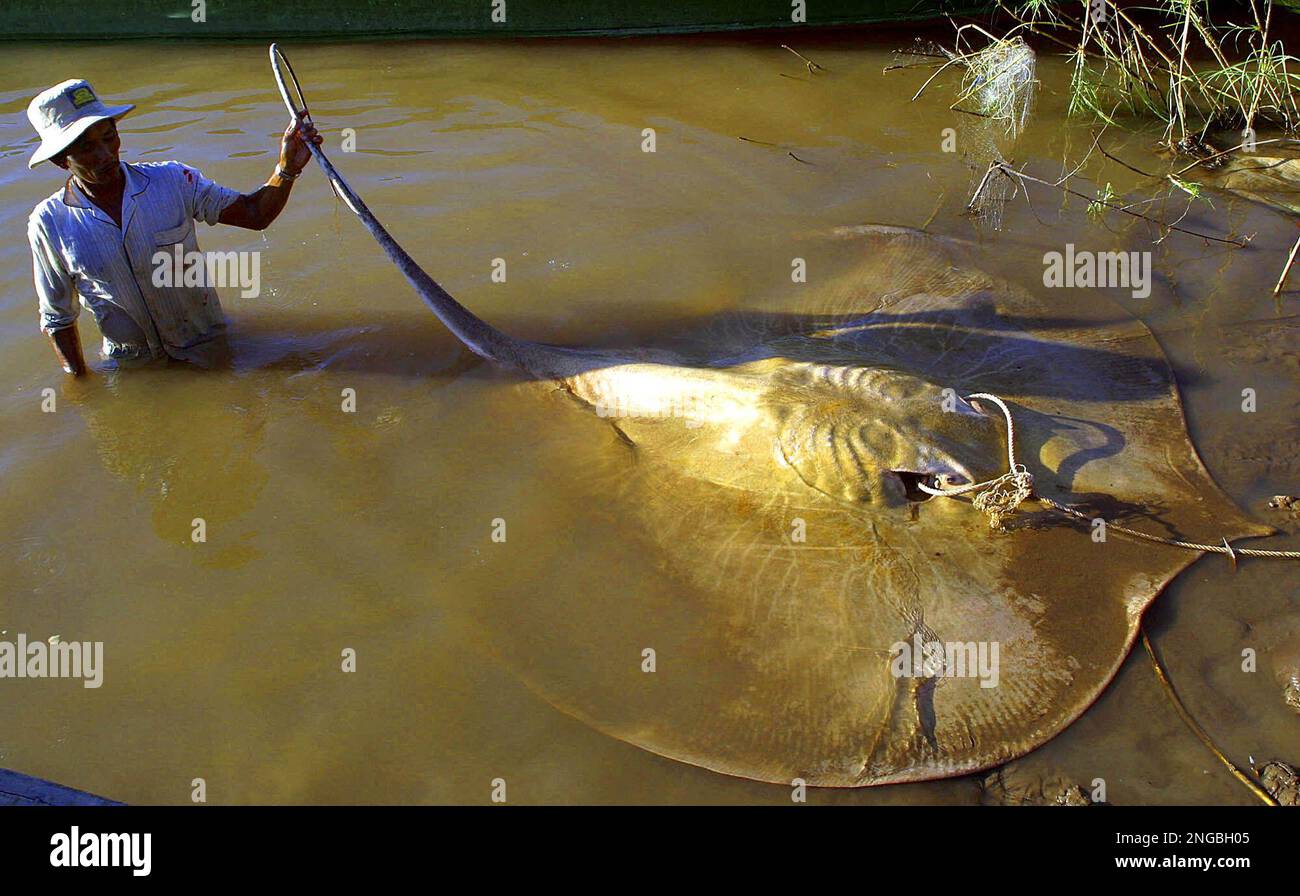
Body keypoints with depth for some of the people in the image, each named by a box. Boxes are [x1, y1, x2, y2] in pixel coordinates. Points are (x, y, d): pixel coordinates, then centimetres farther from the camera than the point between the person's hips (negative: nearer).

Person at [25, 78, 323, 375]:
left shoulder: (171, 180, -10)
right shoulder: (49, 224, -10)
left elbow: (255, 215, -11)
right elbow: (57, 319, 0)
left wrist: (287, 169, -28)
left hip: (207, 351, -1)